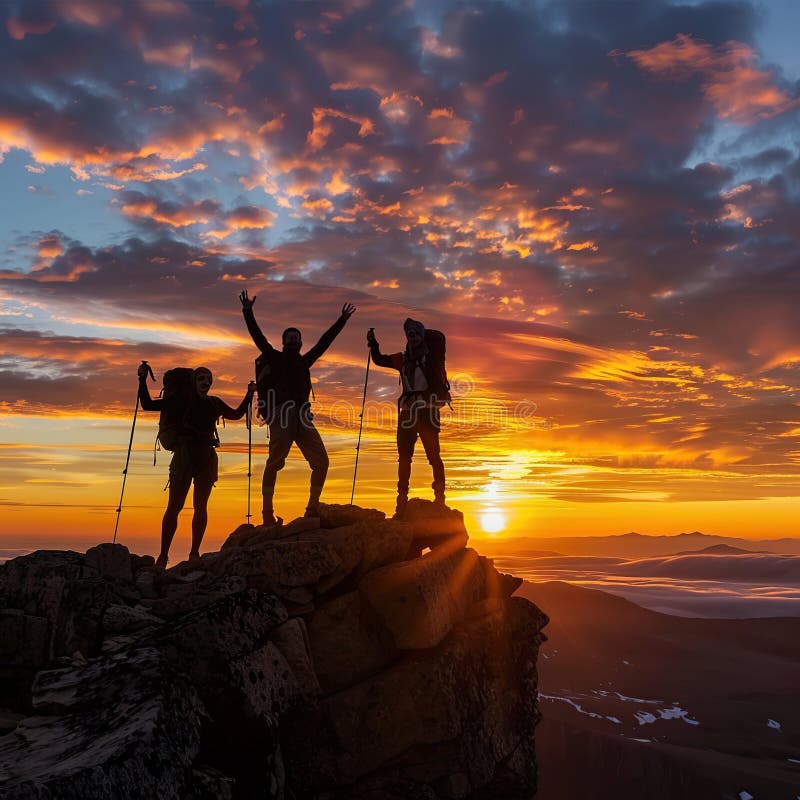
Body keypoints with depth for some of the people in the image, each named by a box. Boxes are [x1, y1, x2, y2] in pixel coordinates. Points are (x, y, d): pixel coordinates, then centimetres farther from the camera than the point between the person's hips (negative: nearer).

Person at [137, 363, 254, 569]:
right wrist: (143, 380, -6)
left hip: (207, 457, 4)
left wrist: (249, 394, 28)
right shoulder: (181, 401, 3)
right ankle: (163, 555, -3)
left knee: (201, 507, 2)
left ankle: (194, 553, 9)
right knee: (174, 506, -7)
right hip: (184, 455, -4)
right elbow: (148, 405, 1)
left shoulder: (214, 403, 14)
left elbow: (236, 414, 32)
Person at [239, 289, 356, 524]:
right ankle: (267, 512, -9)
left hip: (303, 417, 5)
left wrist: (342, 320, 33)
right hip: (281, 415, -5)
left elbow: (324, 341, 30)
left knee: (321, 462, -3)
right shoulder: (274, 358, 13)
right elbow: (257, 336, 3)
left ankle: (312, 509, 7)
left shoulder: (304, 361, 25)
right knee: (274, 463, -11)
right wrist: (247, 312, -6)